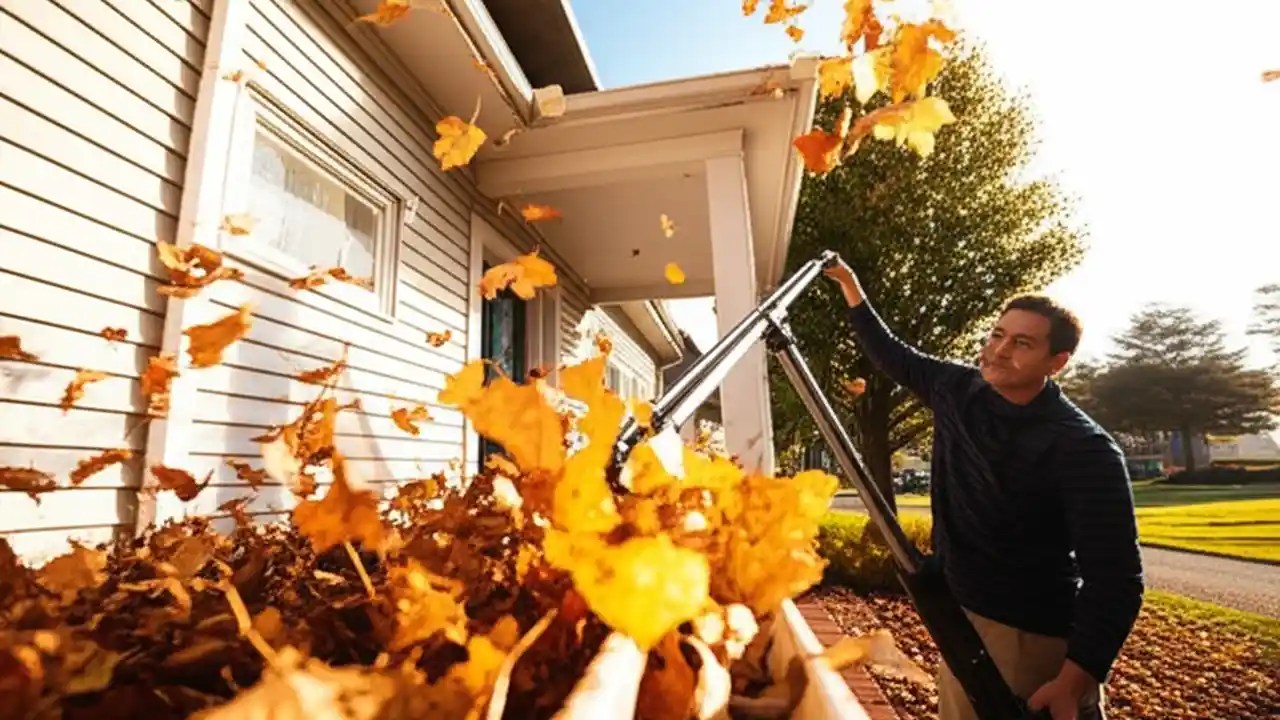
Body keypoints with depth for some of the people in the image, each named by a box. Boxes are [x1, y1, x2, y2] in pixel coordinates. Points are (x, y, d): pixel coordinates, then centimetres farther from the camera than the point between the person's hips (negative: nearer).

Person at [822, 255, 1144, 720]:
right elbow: (892, 356, 11)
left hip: (1035, 636, -6)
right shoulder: (956, 388, -4)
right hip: (958, 615, 6)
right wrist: (850, 286, 8)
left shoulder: (1085, 449, -20)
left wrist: (1073, 682, -26)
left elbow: (1116, 580, -20)